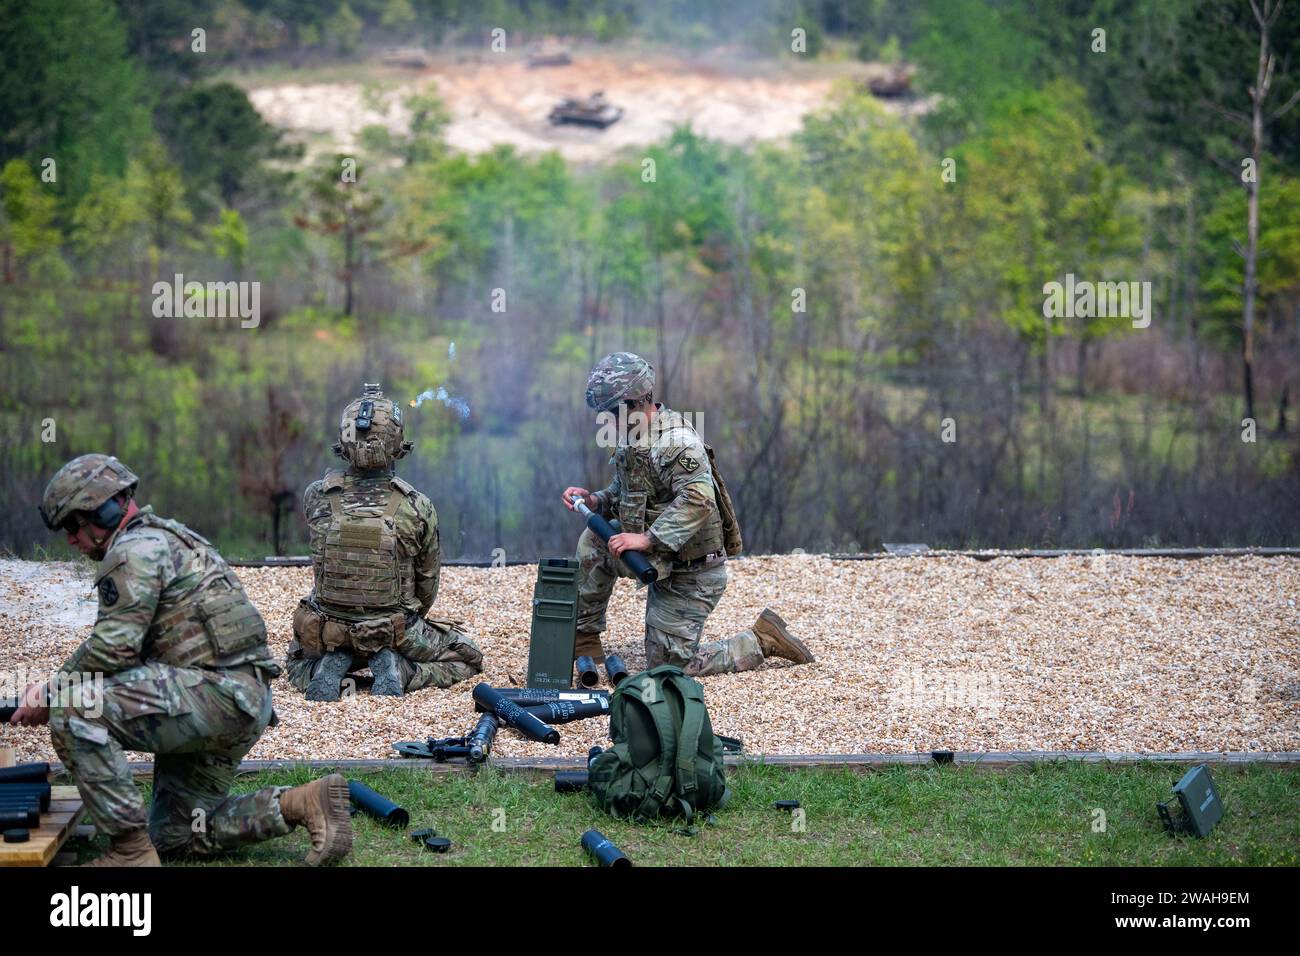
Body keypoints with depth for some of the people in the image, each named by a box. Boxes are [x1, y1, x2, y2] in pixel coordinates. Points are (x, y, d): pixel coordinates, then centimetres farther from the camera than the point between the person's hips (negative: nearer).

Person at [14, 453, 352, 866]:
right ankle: (301, 804, 7)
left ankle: (130, 849, -16)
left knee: (73, 710, -20)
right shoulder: (162, 538, 24)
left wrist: (53, 696, -2)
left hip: (215, 689, -11)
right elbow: (128, 649, 23)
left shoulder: (134, 550, -8)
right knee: (176, 836, 16)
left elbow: (112, 648, -16)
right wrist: (55, 685, 13)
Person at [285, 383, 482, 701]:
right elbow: (427, 587, -2)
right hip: (396, 635, -2)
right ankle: (399, 670, -5)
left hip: (328, 634, 2)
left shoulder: (316, 498, -15)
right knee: (467, 658, 22)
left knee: (298, 664, 35)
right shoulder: (418, 508, -16)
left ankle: (331, 668, 0)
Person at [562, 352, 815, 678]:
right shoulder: (632, 436, 7)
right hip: (663, 563, 9)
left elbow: (699, 500, -35)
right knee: (593, 540, -3)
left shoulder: (676, 440, -23)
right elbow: (625, 492, 19)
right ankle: (583, 640, 6)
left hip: (693, 572, -9)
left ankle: (762, 641, 7)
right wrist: (594, 500, -2)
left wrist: (647, 539, -38)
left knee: (669, 664, -6)